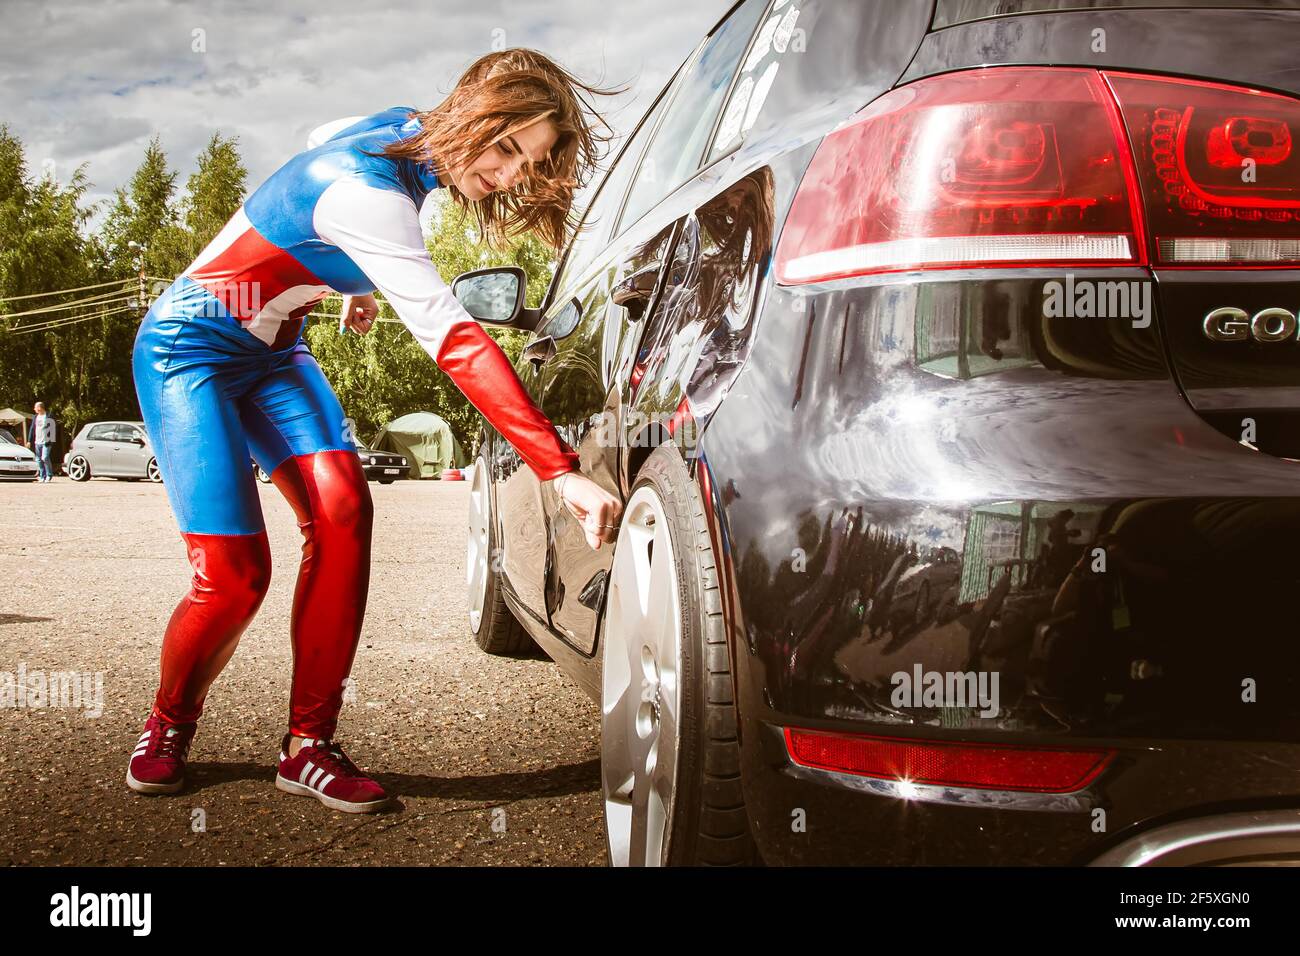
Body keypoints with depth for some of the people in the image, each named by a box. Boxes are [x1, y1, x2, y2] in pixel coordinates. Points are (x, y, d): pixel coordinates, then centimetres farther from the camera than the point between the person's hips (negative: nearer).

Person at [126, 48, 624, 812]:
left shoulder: (402, 132, -5)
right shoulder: (369, 193, -33)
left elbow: (318, 146, 18)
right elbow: (454, 340, -41)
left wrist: (356, 282, 20)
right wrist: (561, 471, -46)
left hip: (273, 353, 8)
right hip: (190, 346, -8)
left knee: (342, 510, -15)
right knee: (234, 574, -16)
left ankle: (310, 747, -8)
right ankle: (168, 729, 14)